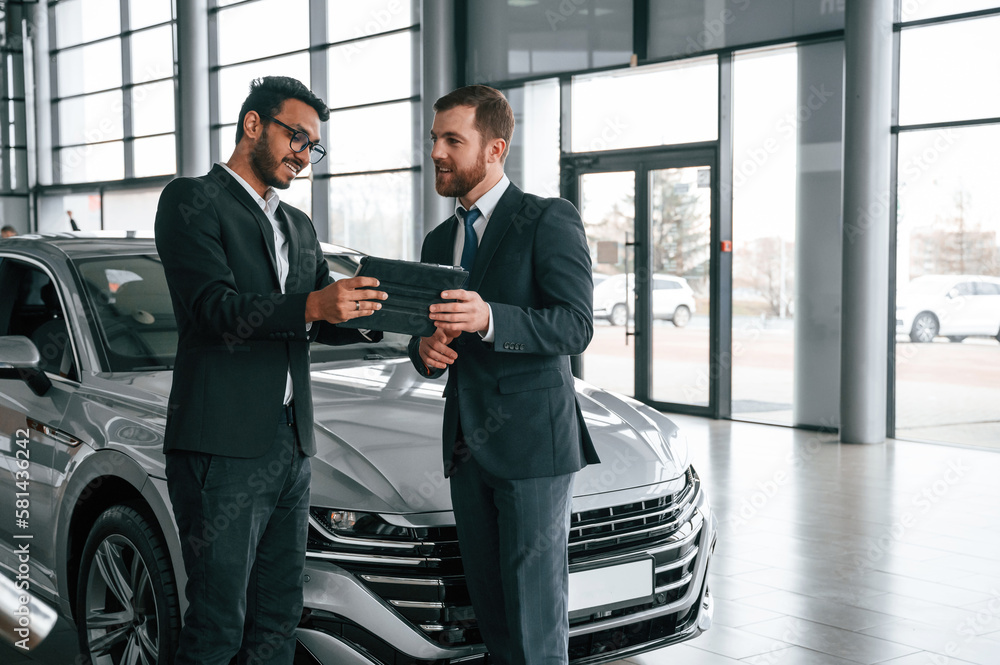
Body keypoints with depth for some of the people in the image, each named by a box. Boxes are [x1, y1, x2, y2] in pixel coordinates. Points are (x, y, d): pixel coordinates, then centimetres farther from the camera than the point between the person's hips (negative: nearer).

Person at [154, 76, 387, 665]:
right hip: (223, 445, -7)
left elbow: (325, 321, 17)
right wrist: (312, 306, -29)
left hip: (291, 445, 7)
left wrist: (377, 313, -4)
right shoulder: (192, 201, -2)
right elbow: (215, 308, -15)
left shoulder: (299, 227, 22)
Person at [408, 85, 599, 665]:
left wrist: (489, 319, -29)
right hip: (469, 446, 7)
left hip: (535, 445, -7)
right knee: (491, 616, 13)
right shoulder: (439, 241, 17)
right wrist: (425, 350, -3)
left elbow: (576, 327, -14)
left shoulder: (549, 220, -5)